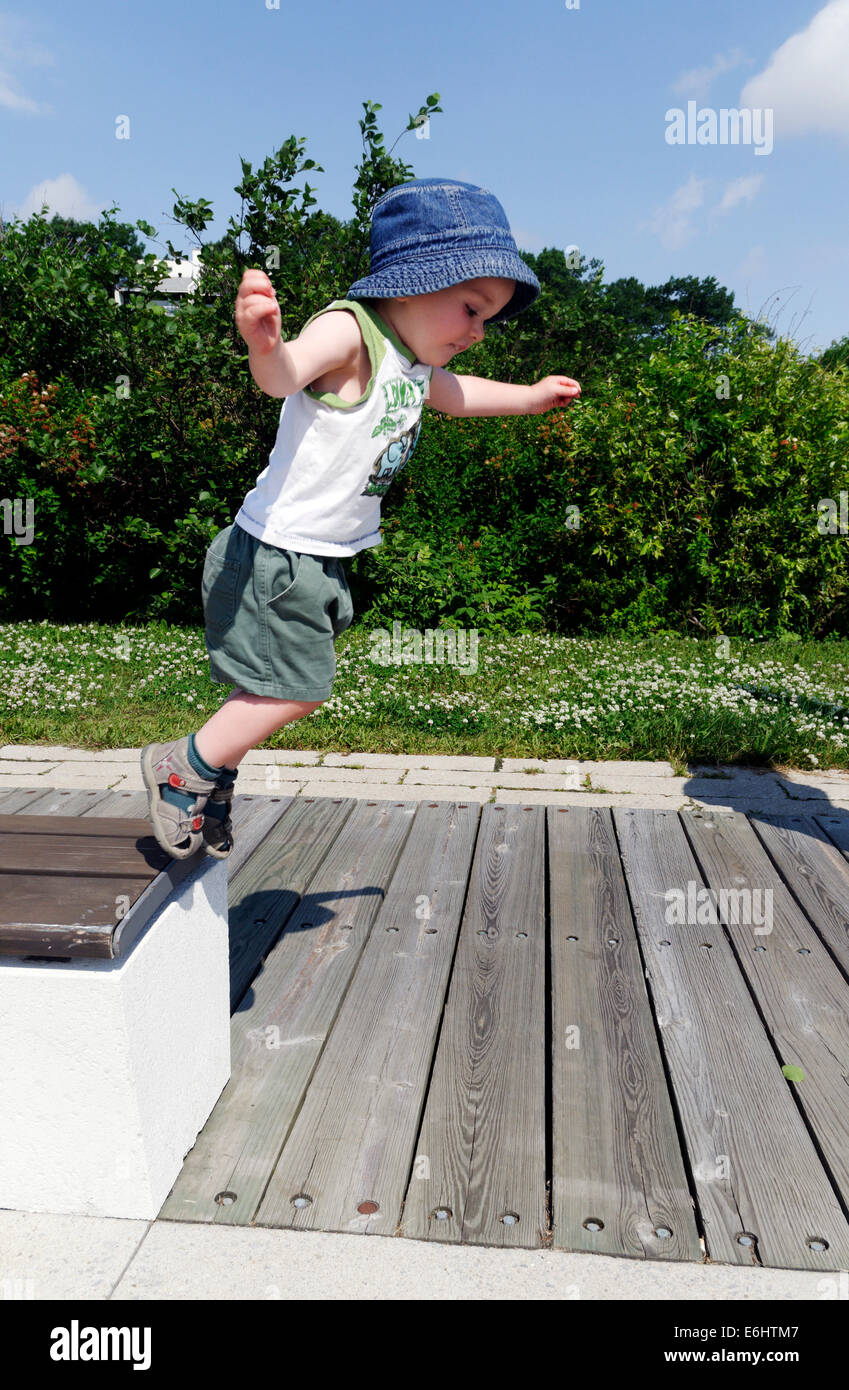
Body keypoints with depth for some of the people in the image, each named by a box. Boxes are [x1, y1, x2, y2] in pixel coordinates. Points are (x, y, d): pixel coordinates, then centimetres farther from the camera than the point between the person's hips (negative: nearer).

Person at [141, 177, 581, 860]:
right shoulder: (350, 330, -18)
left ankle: (212, 780, 32)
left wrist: (531, 395, 39)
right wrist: (263, 342, -62)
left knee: (281, 687, 15)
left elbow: (453, 395, 34)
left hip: (326, 558, 9)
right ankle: (181, 765, 14)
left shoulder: (413, 360, 12)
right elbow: (285, 374, -39)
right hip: (277, 552, -9)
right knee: (296, 688, -5)